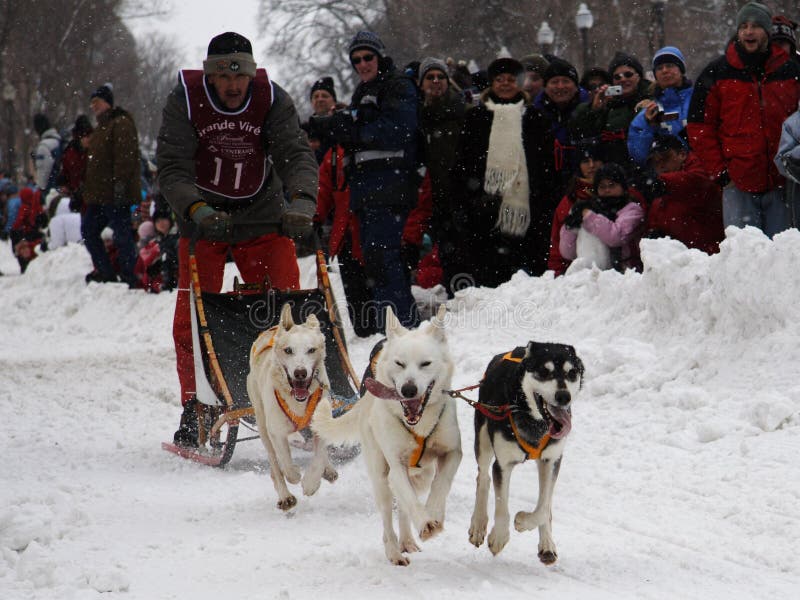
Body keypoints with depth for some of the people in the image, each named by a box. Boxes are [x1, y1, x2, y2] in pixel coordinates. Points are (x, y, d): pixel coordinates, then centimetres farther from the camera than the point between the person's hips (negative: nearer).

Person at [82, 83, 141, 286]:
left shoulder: (121, 124, -10)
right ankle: (104, 271, 18)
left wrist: (120, 184, -26)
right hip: (99, 195, 11)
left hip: (115, 194, -11)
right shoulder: (102, 126, 21)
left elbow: (125, 157, -20)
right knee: (88, 229, 12)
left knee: (122, 234, -7)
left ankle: (129, 276, -4)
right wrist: (88, 190, 24)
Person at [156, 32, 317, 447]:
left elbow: (296, 155, -17)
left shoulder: (273, 99, -11)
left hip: (262, 217, 1)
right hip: (203, 218, -1)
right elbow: (172, 168, -19)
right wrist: (197, 209, -37)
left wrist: (302, 200, -37)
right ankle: (194, 411, 5)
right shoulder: (184, 101, -14)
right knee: (192, 317, -5)